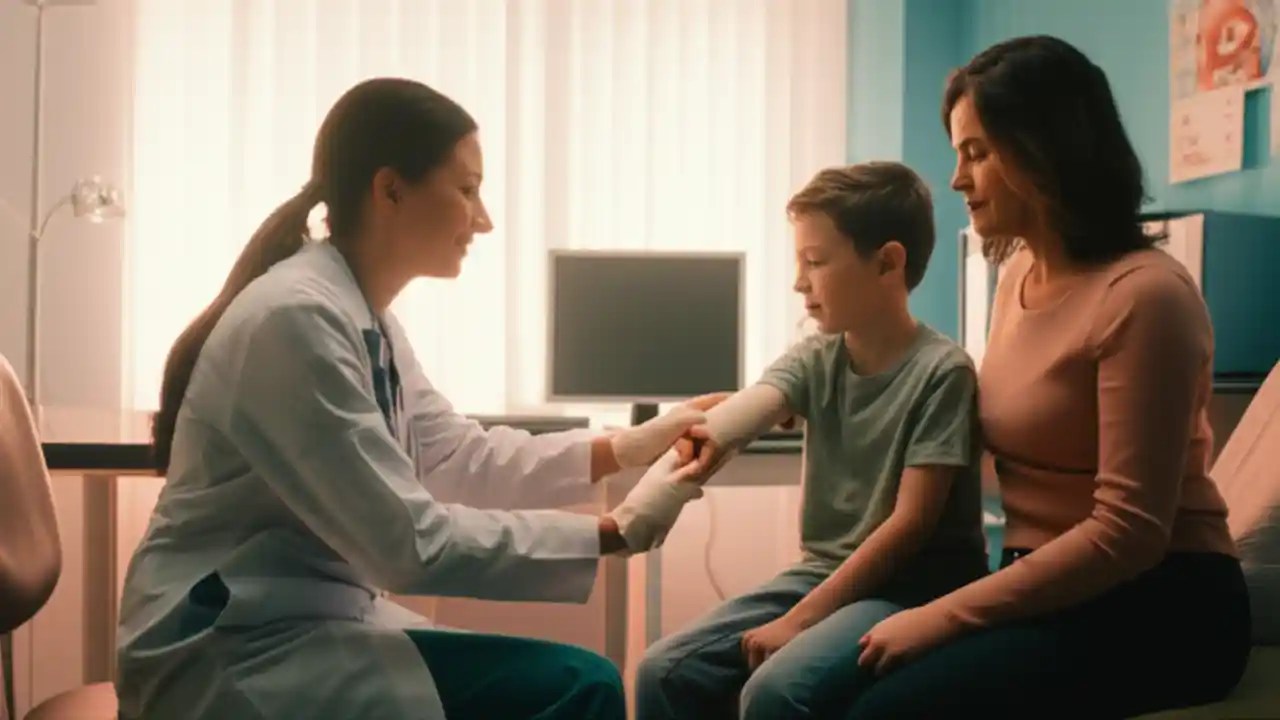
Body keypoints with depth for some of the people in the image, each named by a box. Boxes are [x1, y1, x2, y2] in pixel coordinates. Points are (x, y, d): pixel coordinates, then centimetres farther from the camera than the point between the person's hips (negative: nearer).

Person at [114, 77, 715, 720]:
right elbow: (410, 542, -23)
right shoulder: (296, 317, -22)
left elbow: (458, 458, 8)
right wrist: (614, 533, -18)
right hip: (227, 653, -8)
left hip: (319, 624, 8)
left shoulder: (368, 321, 6)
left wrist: (631, 446, 0)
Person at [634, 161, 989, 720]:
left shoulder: (940, 371, -13)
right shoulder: (814, 359, 4)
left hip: (911, 590, -6)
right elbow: (751, 405, -19)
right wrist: (706, 434, -44)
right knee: (665, 671, -7)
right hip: (823, 574, 7)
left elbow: (911, 522, -17)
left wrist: (799, 620, -19)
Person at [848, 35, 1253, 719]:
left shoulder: (1143, 296, -17)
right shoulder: (1017, 273, 8)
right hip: (1054, 588, 7)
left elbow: (1128, 533, -20)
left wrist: (944, 615, -19)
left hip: (1157, 604, -7)